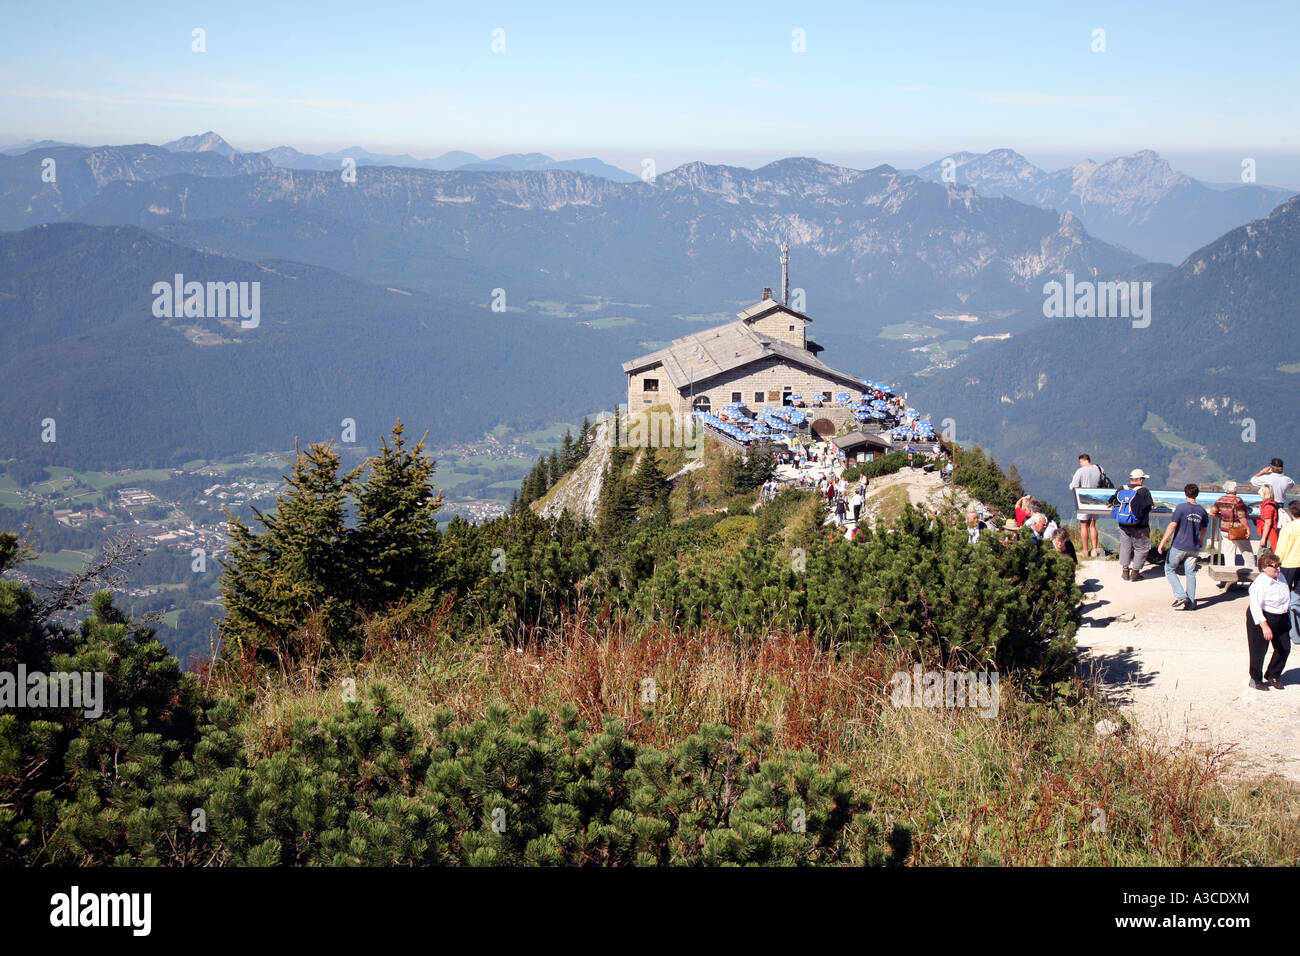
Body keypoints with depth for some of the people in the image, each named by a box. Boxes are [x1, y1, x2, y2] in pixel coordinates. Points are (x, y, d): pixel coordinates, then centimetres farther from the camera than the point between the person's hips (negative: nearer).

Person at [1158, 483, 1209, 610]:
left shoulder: (1181, 508, -11)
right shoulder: (1202, 511, 5)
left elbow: (1172, 526, -14)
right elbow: (1204, 529, 20)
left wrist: (1163, 542, -9)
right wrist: (1201, 541, 39)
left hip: (1179, 546, -4)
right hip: (1194, 548, 4)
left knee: (1169, 570, 10)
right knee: (1191, 574, 9)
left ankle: (1181, 595, -4)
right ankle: (1191, 603, 8)